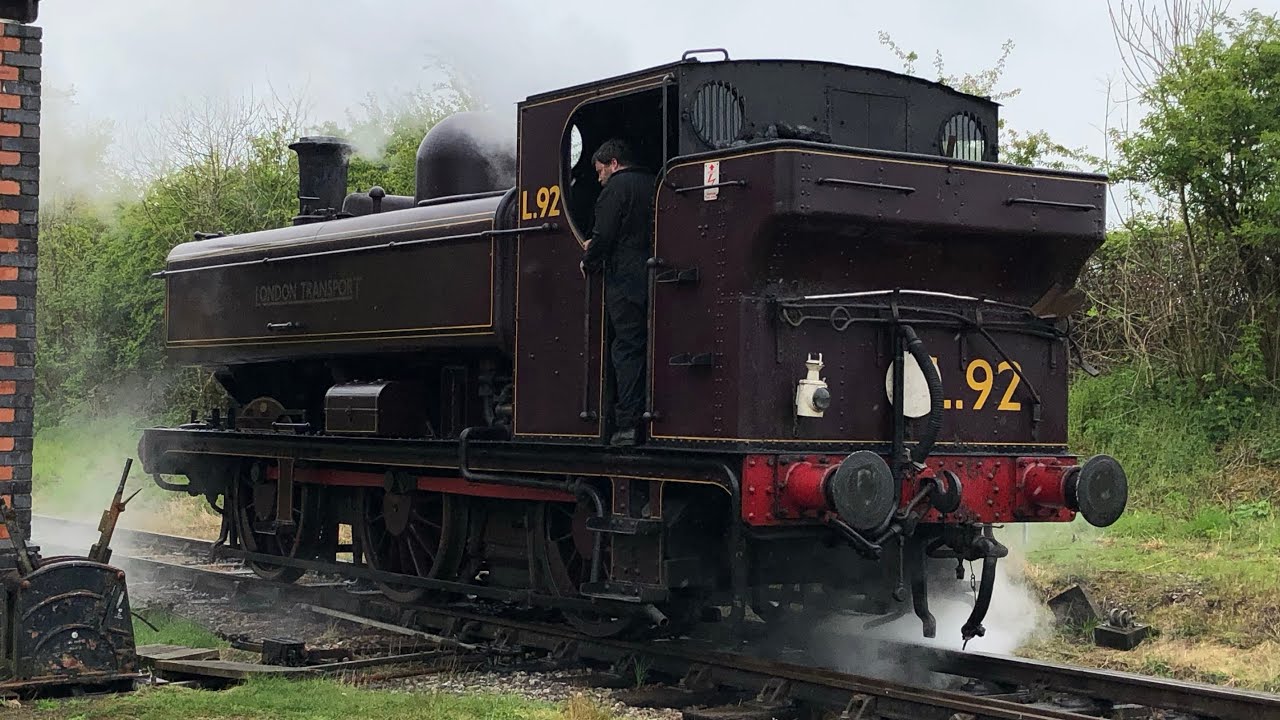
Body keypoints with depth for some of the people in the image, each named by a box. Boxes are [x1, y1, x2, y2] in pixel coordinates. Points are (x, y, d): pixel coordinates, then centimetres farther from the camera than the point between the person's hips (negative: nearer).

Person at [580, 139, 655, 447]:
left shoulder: (616, 186, -5)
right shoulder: (654, 185, 17)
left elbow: (604, 235, -13)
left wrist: (588, 263, 6)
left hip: (625, 279, -6)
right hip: (656, 279, 6)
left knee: (627, 350, -6)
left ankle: (627, 425, -8)